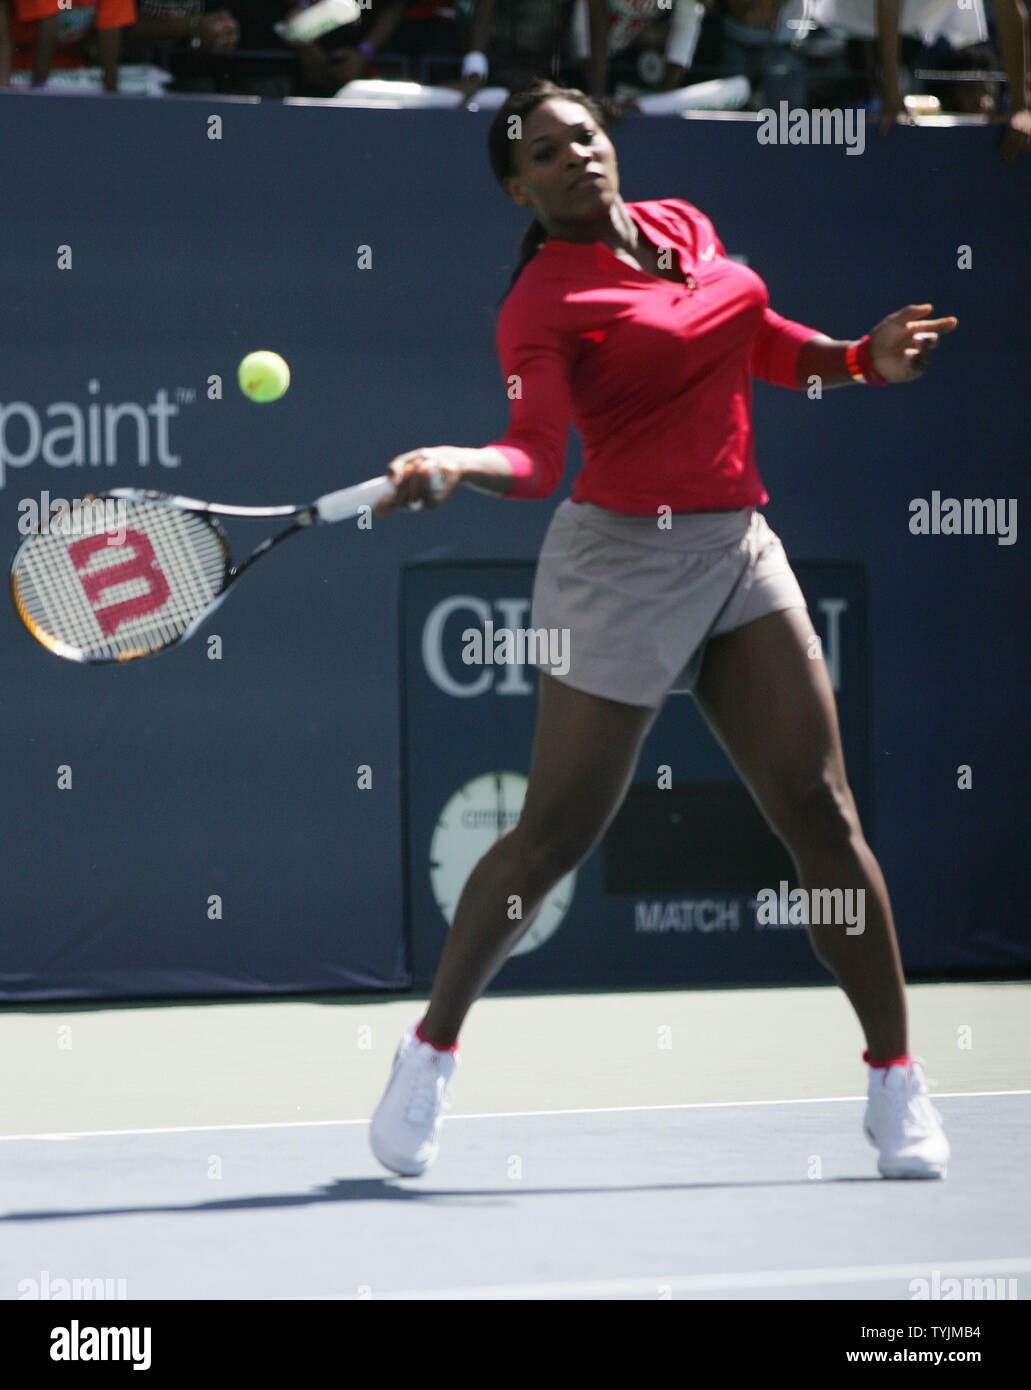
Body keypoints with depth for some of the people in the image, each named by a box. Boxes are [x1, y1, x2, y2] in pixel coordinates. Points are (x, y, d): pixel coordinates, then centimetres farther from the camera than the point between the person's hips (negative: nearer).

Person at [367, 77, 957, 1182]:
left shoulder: (683, 228, 11)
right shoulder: (542, 306, -10)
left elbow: (757, 341, 26)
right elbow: (539, 455, -24)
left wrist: (864, 359, 10)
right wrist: (453, 465, -43)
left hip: (741, 551, 6)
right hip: (624, 560, -6)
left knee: (820, 812, -1)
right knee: (556, 834, -6)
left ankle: (895, 1083, 7)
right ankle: (430, 1051, 13)